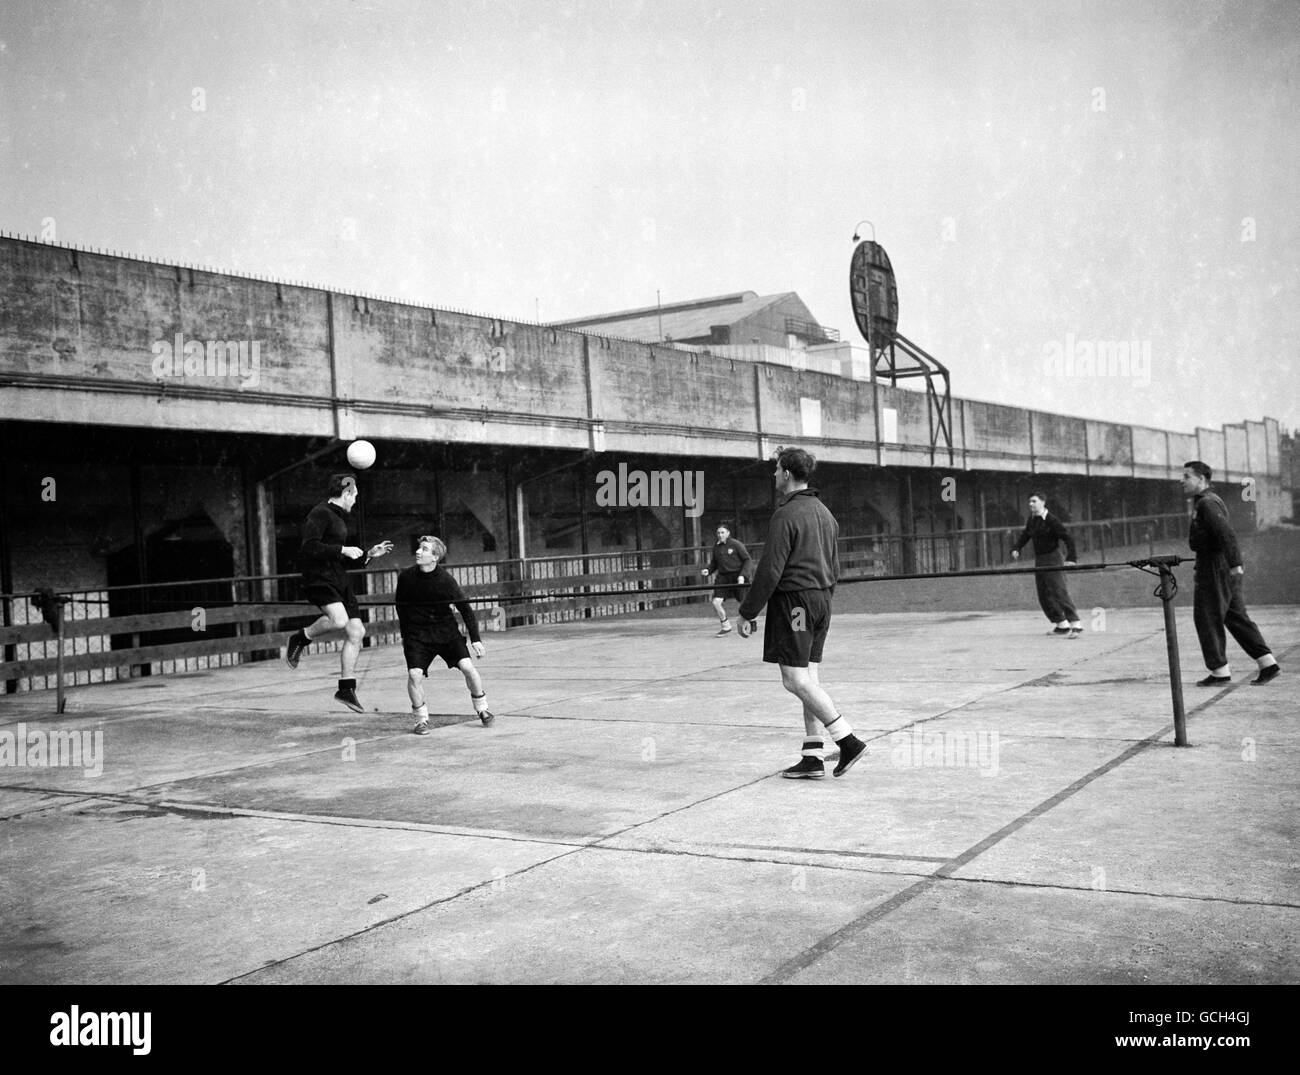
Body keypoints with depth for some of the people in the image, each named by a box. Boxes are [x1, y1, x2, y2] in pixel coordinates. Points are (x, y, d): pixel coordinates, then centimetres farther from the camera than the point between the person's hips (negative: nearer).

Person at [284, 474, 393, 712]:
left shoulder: (339, 518, 22)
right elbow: (309, 547, -20)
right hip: (318, 578, -9)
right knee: (339, 619, -31)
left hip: (339, 579, 9)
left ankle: (346, 689, 10)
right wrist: (342, 550, -18)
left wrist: (369, 554, 23)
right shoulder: (319, 514, -7)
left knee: (356, 632, 1)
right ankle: (300, 638, -2)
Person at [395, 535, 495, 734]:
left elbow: (465, 608, -6)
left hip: (446, 631, -1)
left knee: (467, 667, -13)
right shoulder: (406, 577, -9)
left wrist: (475, 639, -8)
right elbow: (400, 605, 9)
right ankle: (421, 719, 5)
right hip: (417, 634, 1)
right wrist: (405, 635, 12)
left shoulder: (446, 579, -14)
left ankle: (481, 708, 12)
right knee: (414, 674, -17)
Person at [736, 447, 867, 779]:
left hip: (793, 601, -9)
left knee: (795, 680, -5)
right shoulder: (824, 513, 14)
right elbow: (834, 568, 19)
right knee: (808, 679, 9)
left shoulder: (785, 515, -13)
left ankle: (848, 741, -10)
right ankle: (813, 757, 9)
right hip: (822, 601, 9)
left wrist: (747, 612, -11)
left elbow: (770, 570, -17)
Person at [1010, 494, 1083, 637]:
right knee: (1043, 596, 9)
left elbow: (1068, 538, -16)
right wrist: (1016, 549, 3)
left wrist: (1070, 558, -22)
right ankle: (1061, 624, 18)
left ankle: (1075, 624, -15)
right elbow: (1025, 535, 20)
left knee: (1058, 591, -15)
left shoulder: (1052, 520, -15)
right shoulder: (1032, 520, 8)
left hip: (1052, 559, -8)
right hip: (1039, 561, 8)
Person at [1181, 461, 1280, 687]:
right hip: (1219, 566, 10)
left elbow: (1226, 534, -24)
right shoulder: (1204, 501, 19)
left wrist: (1235, 564, -30)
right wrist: (1198, 569, 28)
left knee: (1208, 618, -3)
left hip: (1216, 567, -10)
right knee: (1236, 617, 11)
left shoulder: (1207, 503, -14)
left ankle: (1219, 671, 2)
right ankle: (1268, 664, 10)